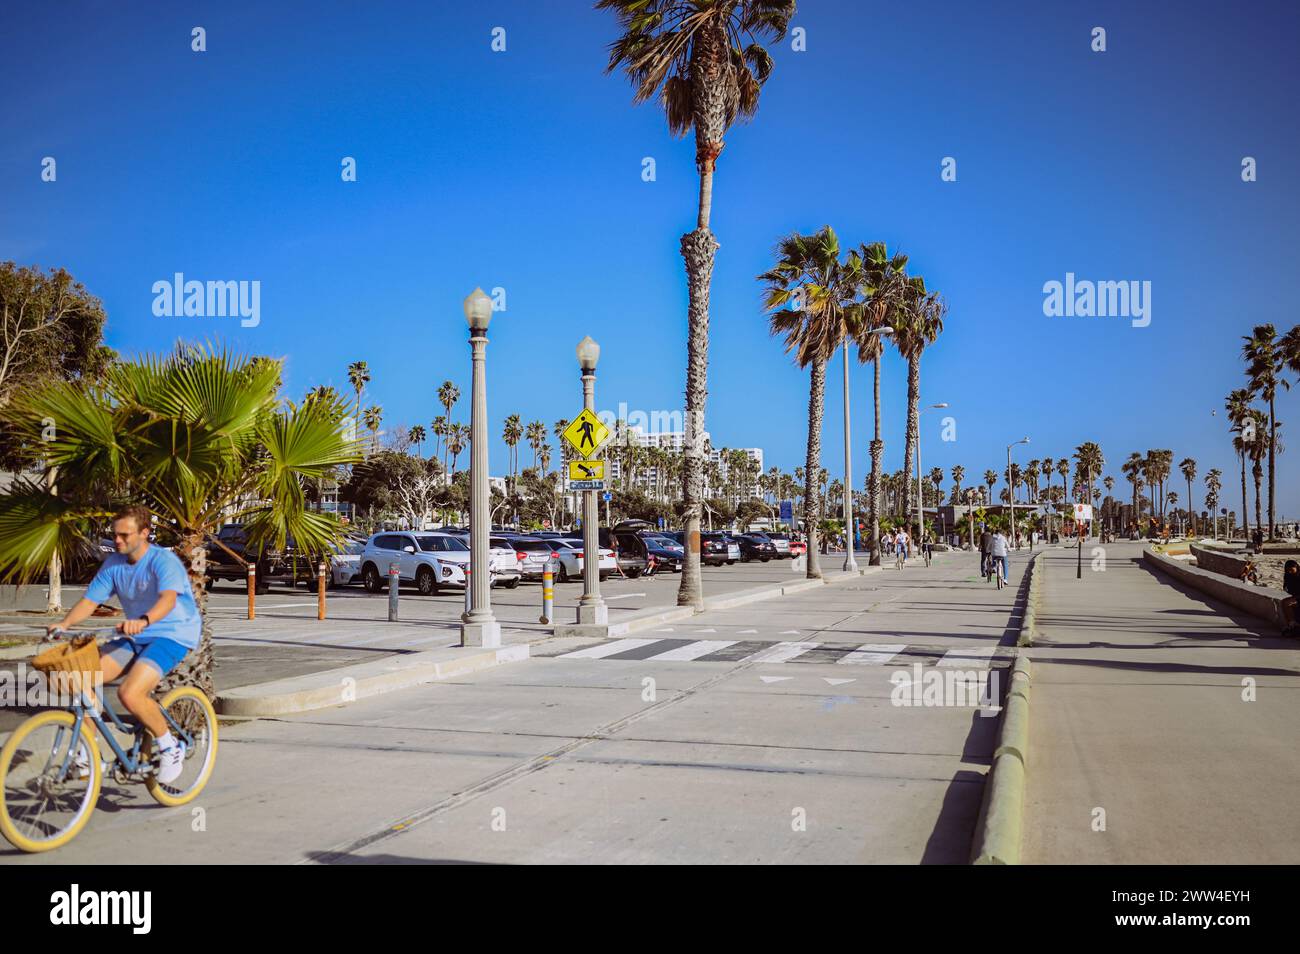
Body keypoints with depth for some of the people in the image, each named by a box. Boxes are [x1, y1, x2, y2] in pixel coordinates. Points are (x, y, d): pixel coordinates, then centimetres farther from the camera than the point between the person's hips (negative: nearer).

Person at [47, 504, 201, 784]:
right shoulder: (113, 564, 4)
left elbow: (168, 598, -34)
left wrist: (143, 621, -54)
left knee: (130, 693, -28)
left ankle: (170, 747, -5)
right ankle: (87, 753, 5)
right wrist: (64, 623, -17)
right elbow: (90, 600, 3)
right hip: (135, 638, 7)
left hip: (172, 636, -7)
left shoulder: (164, 561, -17)